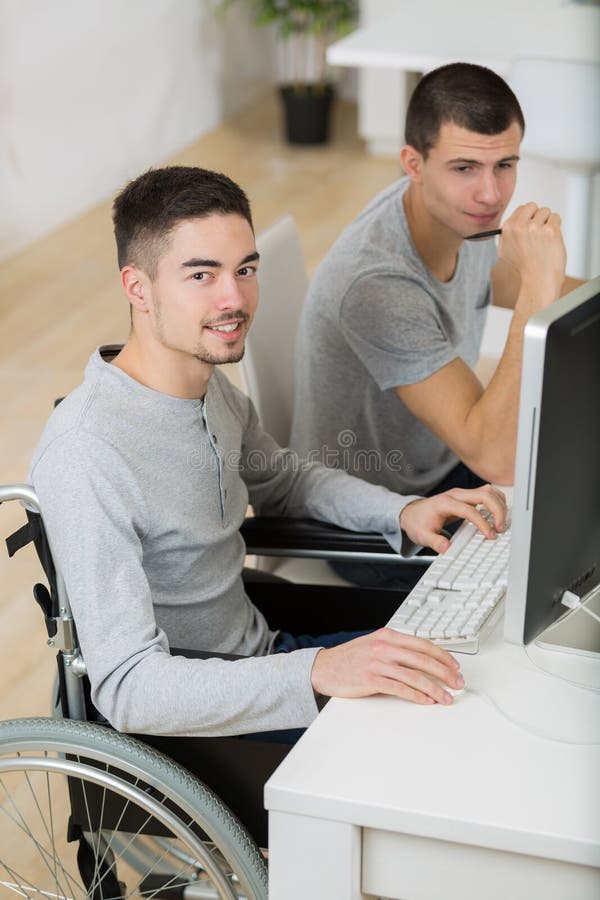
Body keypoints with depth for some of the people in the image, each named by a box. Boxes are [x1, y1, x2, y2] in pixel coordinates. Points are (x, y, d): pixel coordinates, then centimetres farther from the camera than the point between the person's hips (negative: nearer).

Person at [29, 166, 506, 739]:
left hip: (260, 657, 9)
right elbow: (126, 688, -33)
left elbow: (282, 480, 21)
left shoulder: (211, 386, 0)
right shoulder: (84, 457, -29)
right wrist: (318, 672, -43)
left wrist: (403, 512, 3)